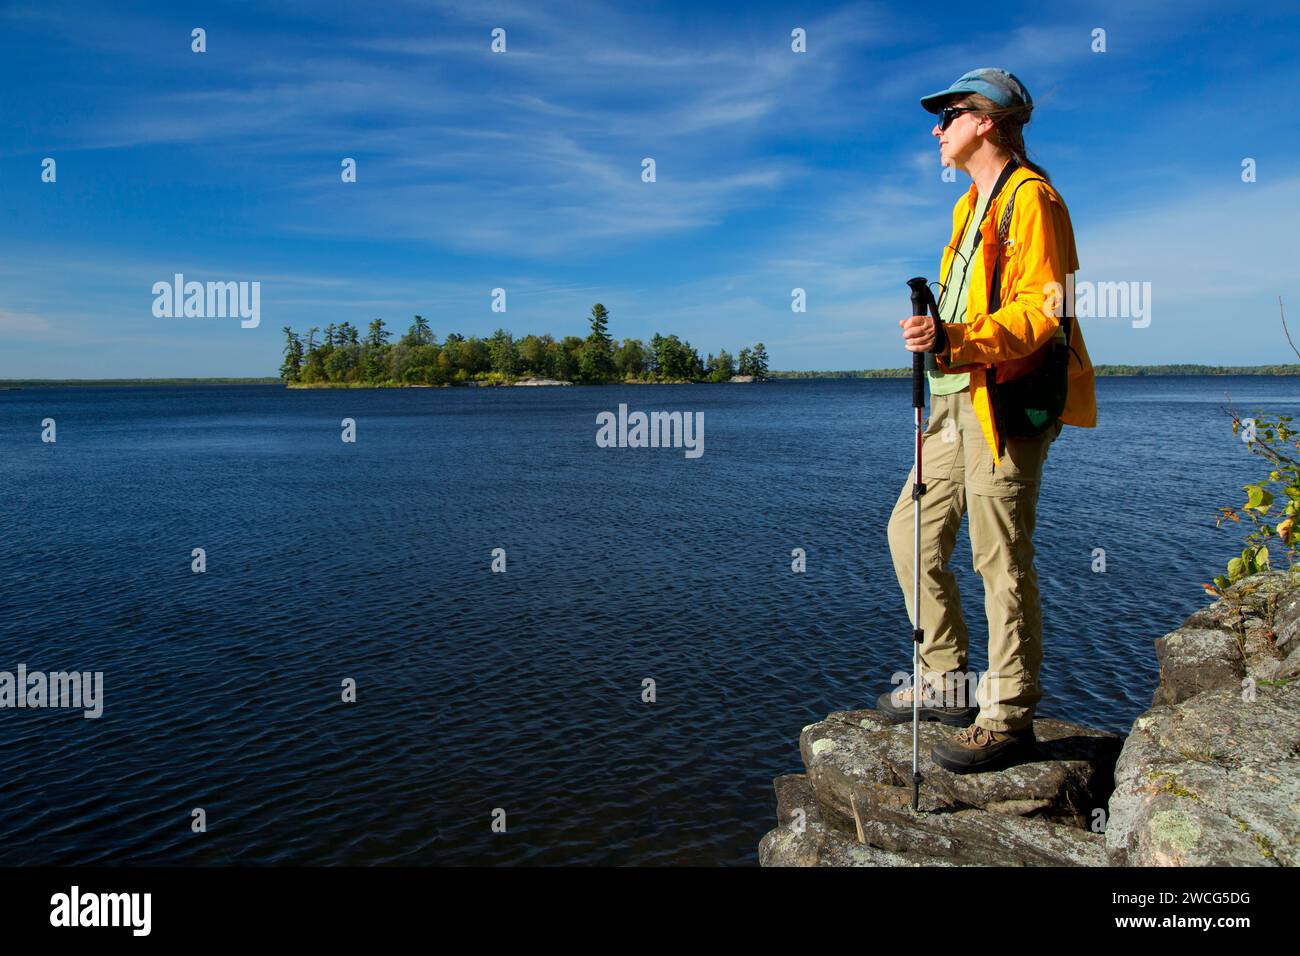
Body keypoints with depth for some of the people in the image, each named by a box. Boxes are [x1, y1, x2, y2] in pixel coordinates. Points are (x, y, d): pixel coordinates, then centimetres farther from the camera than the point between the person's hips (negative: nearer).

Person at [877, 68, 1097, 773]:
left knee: (1001, 558, -7)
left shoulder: (1030, 196, -6)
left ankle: (1008, 718, 4)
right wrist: (937, 338, 19)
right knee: (912, 533, 9)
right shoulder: (973, 205, 24)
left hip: (1006, 402, -10)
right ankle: (947, 683, 20)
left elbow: (1044, 309, -17)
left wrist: (955, 341, -29)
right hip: (960, 401, 10)